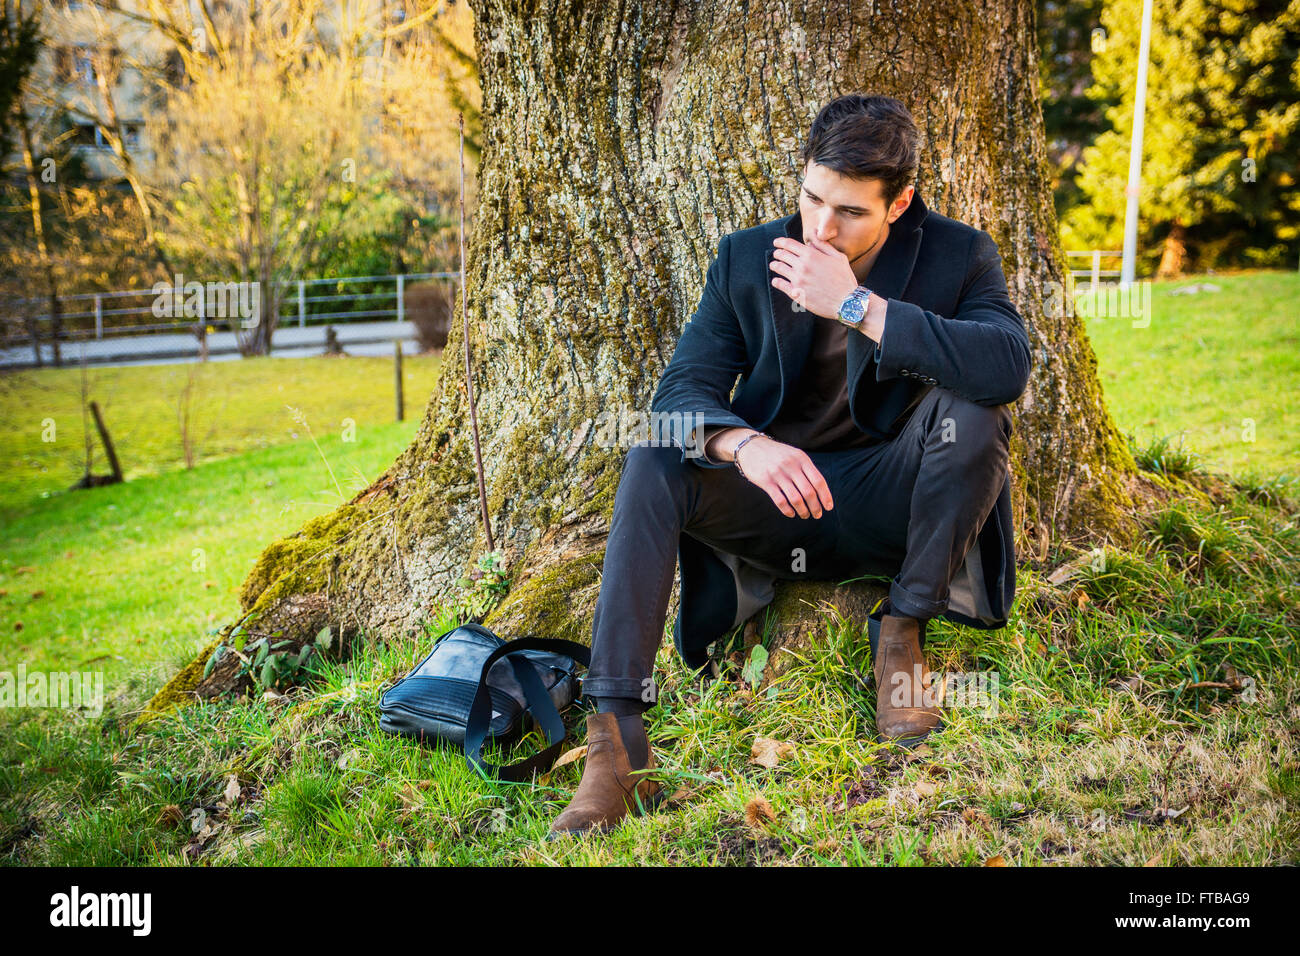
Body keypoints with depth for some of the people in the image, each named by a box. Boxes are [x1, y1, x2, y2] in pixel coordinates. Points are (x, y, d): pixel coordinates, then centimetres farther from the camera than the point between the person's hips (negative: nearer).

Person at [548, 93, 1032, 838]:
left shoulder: (959, 255, -7)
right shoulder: (747, 259, -2)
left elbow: (1009, 367, -27)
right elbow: (684, 389, -10)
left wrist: (856, 305, -29)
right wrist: (745, 445, -34)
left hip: (888, 498, -1)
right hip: (775, 497, 2)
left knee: (970, 410, -29)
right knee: (652, 464, -25)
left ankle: (903, 632, -12)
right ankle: (617, 744, -32)